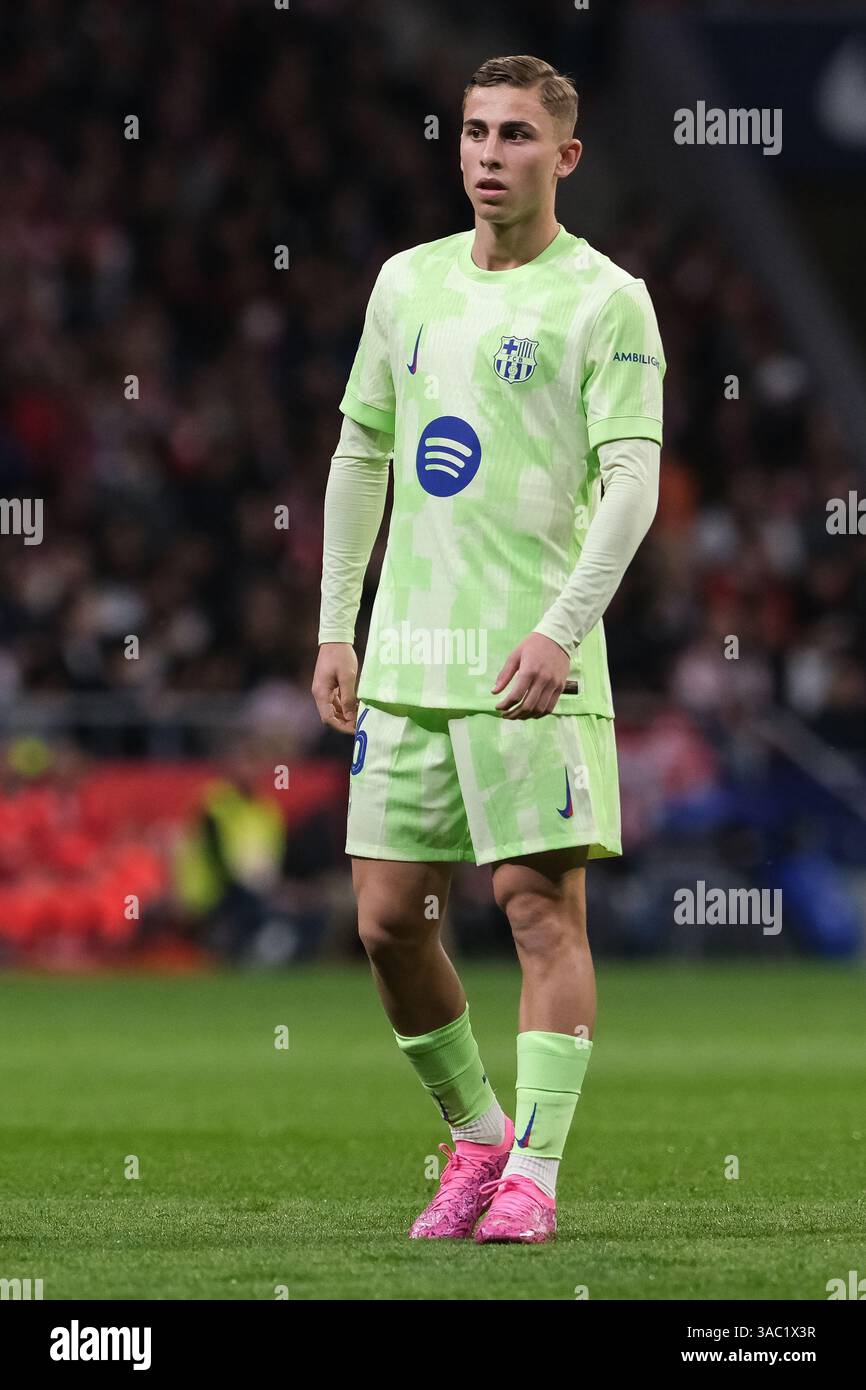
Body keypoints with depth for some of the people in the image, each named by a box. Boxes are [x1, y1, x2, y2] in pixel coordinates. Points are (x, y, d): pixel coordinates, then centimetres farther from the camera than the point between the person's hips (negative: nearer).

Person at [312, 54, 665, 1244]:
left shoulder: (605, 299, -4)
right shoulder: (409, 282, 13)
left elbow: (633, 482, -11)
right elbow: (360, 455, 20)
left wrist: (561, 629, -22)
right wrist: (336, 628, 15)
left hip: (532, 663, -5)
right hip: (404, 656, 5)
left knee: (542, 906, -7)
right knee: (388, 922, 4)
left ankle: (531, 1176, -3)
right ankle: (477, 1136, 21)